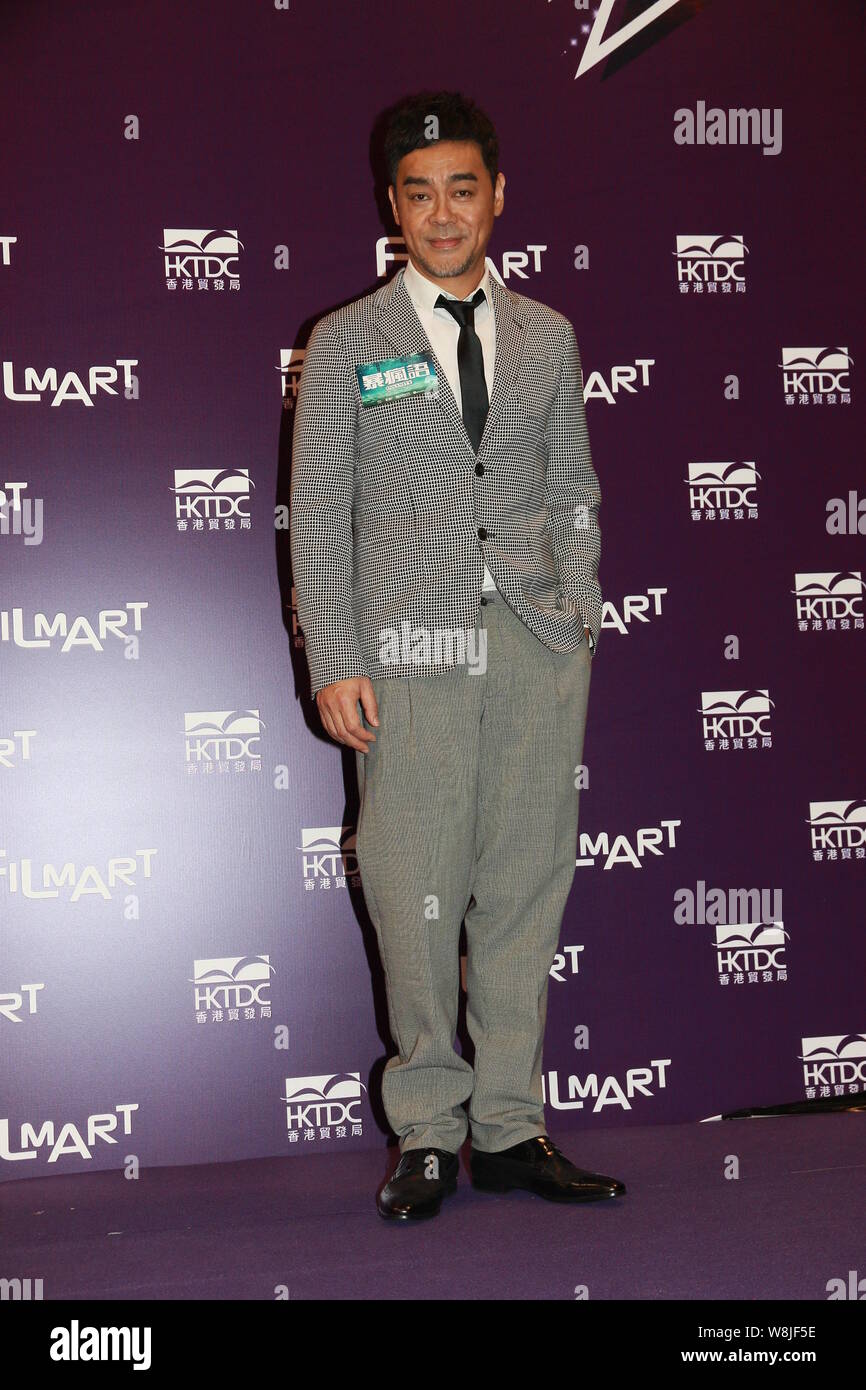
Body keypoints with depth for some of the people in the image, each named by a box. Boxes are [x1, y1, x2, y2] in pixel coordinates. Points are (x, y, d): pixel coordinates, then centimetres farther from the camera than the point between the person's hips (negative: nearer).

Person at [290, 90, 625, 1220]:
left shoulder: (548, 337, 15)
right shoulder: (345, 343, 7)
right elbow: (317, 512, 4)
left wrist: (579, 610, 7)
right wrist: (335, 661, -4)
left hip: (540, 643, 3)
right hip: (411, 651, -2)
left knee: (527, 884, 3)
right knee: (418, 894, -3)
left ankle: (509, 1128, 13)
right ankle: (428, 1135, 9)